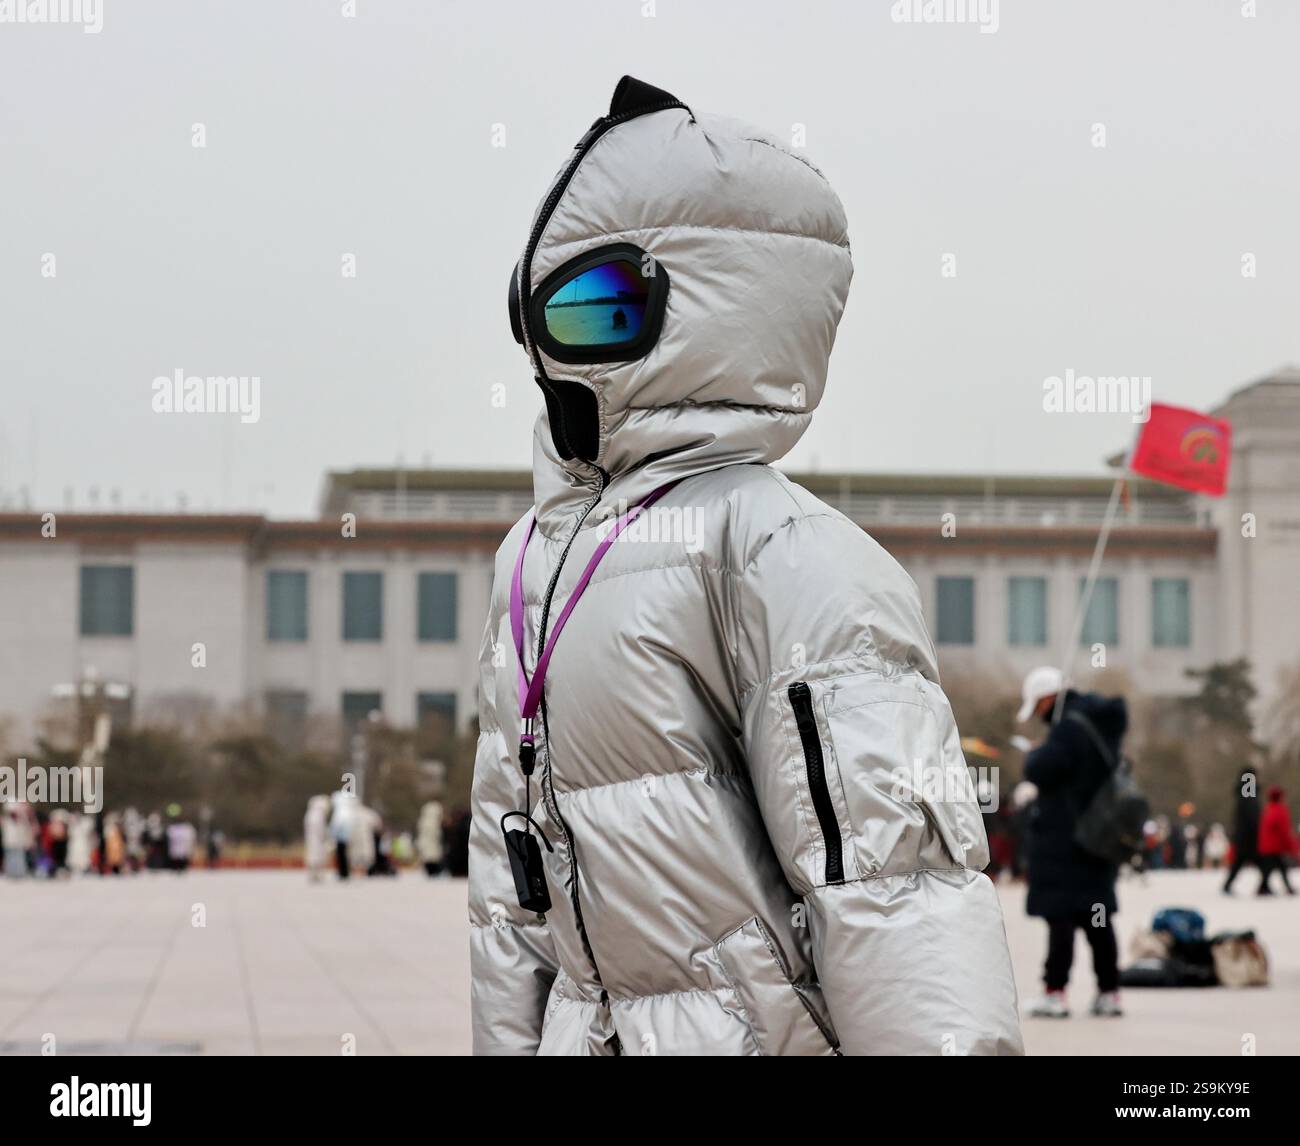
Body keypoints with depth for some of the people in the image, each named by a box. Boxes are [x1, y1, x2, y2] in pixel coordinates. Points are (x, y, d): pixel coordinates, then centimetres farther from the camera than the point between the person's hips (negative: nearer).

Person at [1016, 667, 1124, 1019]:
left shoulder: (1070, 728, -19)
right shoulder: (1101, 722, 11)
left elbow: (1039, 770, -26)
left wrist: (1034, 756, -2)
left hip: (1065, 837, -9)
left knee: (1061, 915, -5)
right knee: (1097, 916, 13)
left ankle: (1055, 992, -4)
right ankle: (1109, 992, 14)